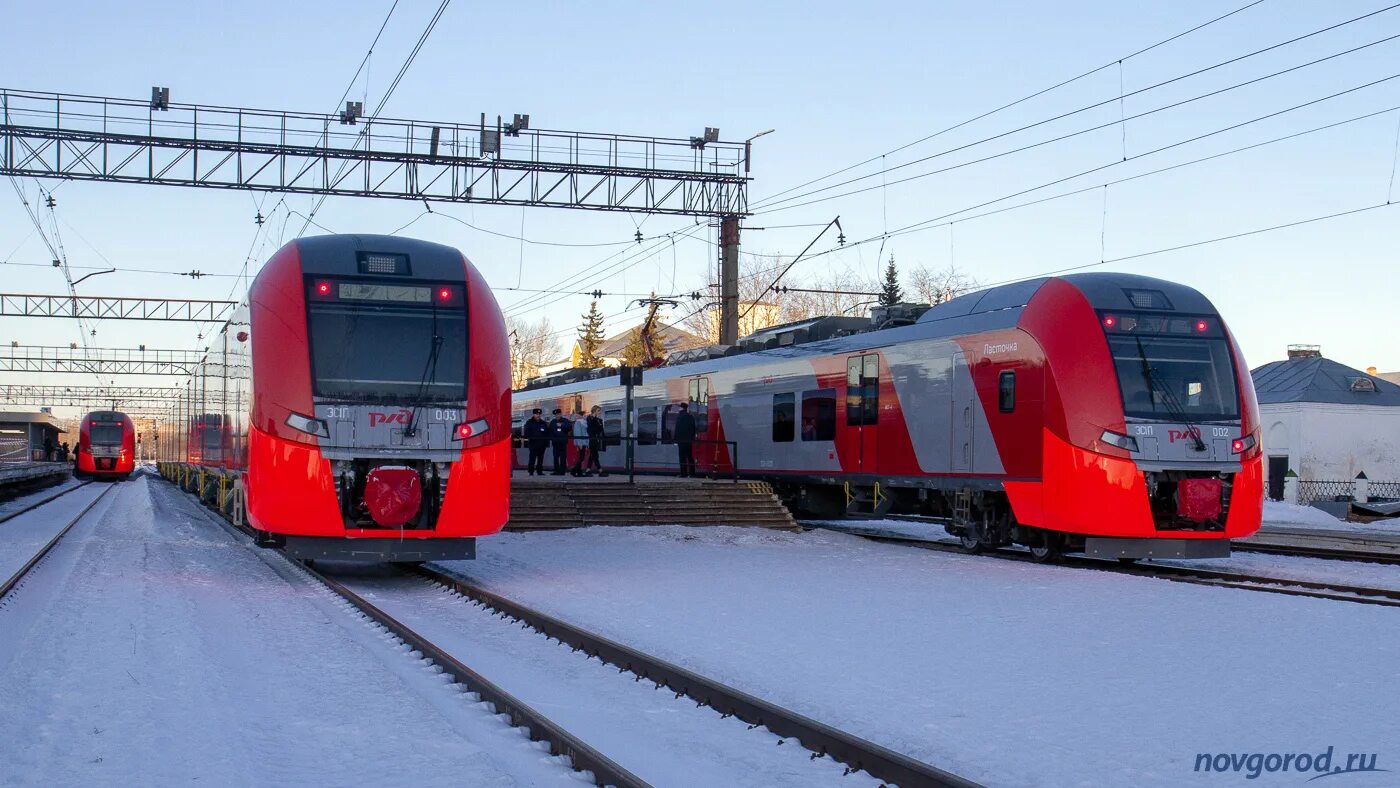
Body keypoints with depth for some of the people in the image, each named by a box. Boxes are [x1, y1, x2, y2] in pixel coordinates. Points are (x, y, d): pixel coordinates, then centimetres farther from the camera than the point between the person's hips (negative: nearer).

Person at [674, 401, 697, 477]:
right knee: (690, 457, 11)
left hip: (681, 440, -6)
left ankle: (683, 473, -8)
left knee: (682, 457, -5)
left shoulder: (679, 416, -9)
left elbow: (677, 428, -11)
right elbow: (693, 429, 14)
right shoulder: (691, 417, 9)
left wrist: (676, 439, -9)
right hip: (689, 439, 6)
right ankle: (692, 472, 11)